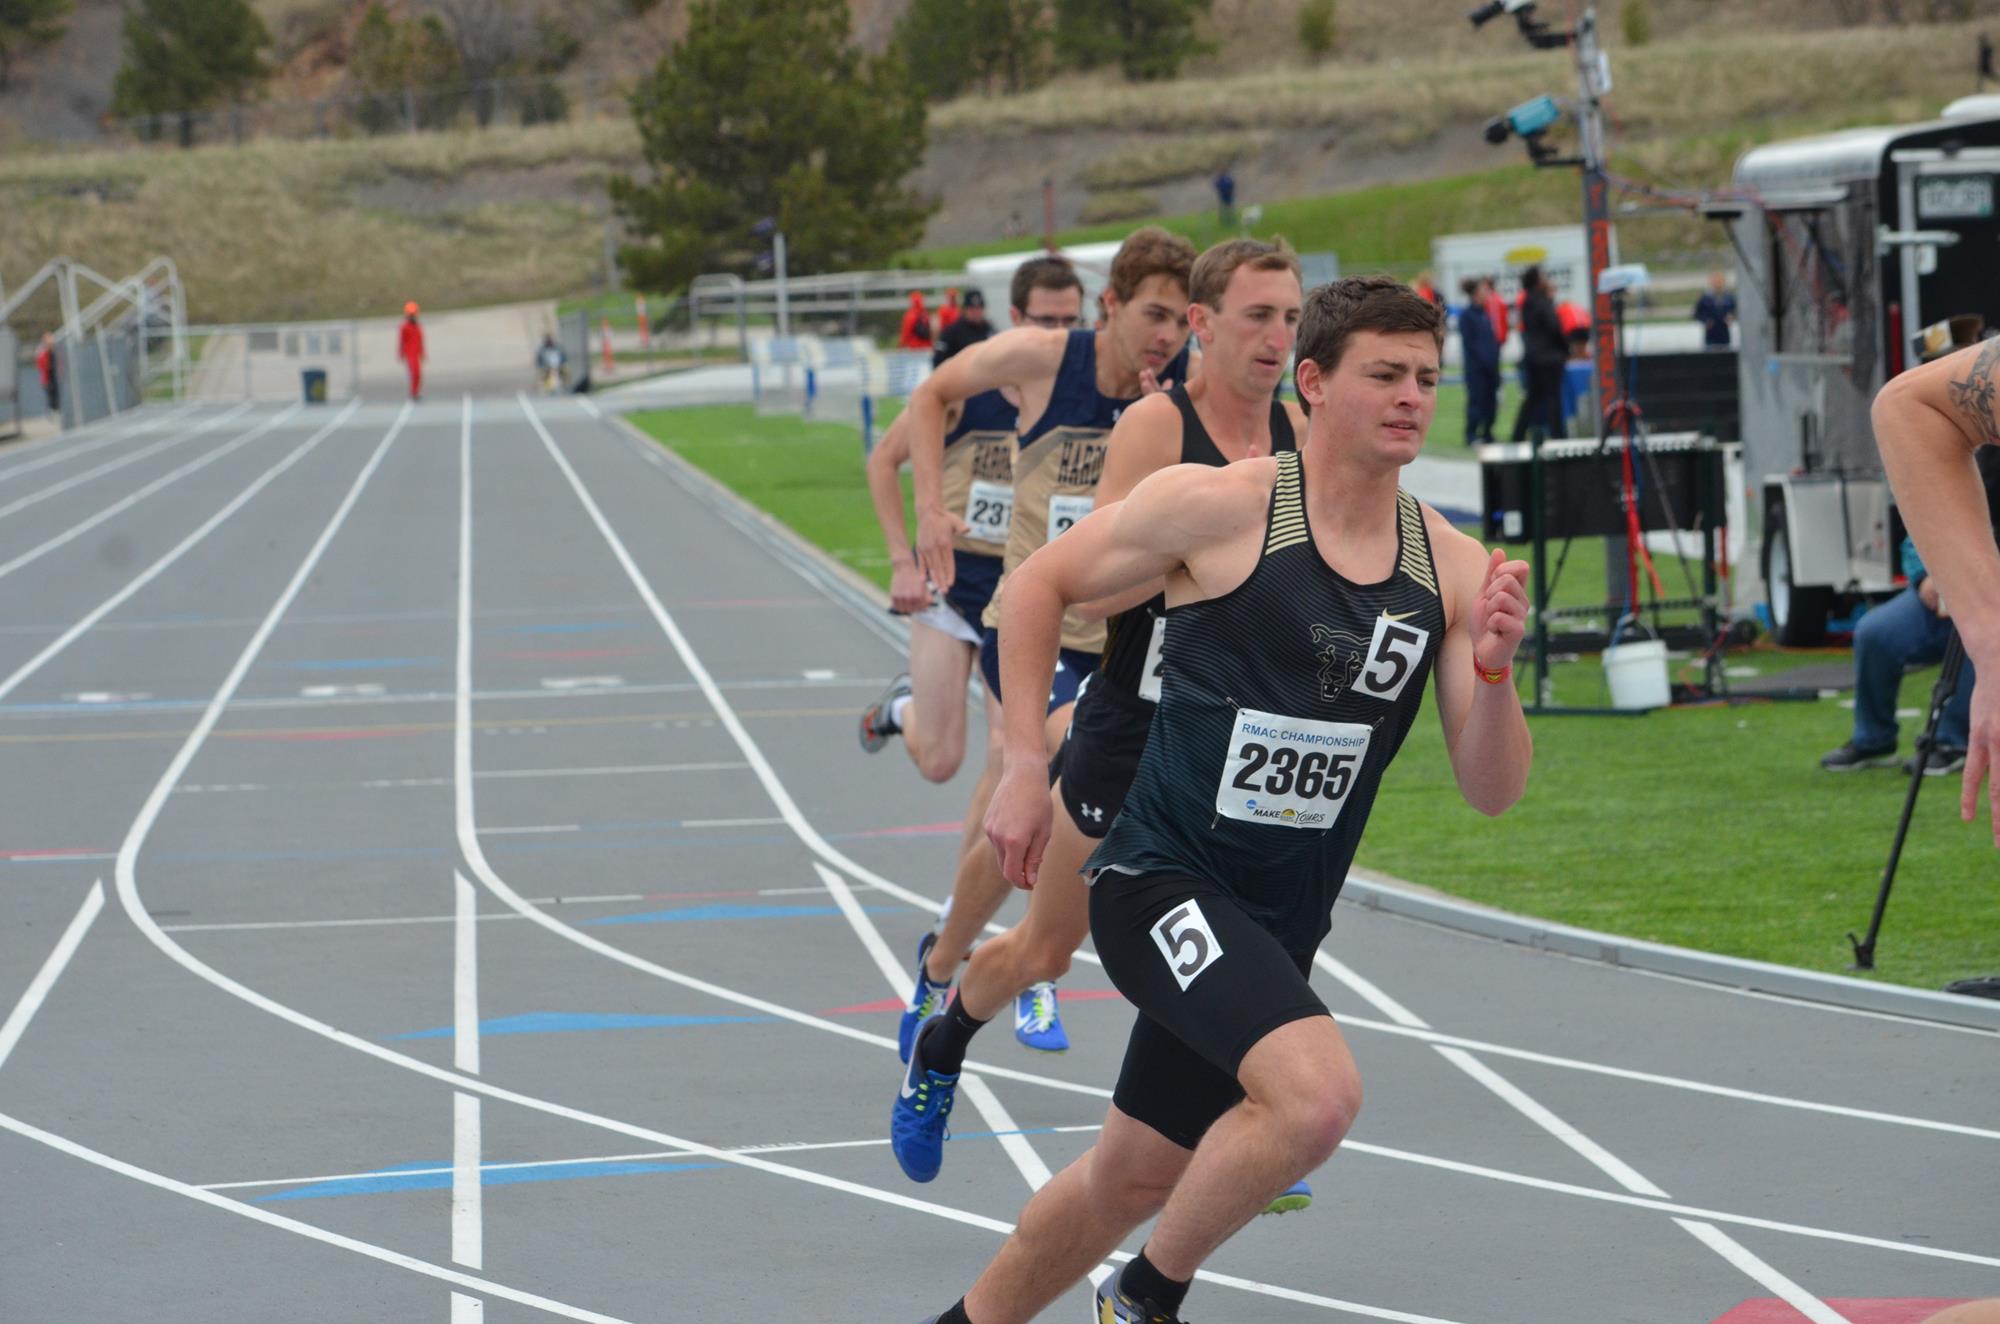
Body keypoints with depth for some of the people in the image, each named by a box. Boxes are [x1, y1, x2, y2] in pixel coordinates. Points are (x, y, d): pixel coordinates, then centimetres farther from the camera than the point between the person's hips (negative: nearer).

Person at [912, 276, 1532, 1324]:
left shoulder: (1452, 568, 0)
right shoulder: (1219, 507, -12)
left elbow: (1491, 791, 0)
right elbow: (1040, 584, 1)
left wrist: (1493, 665, -19)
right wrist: (1024, 767, -5)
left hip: (1278, 922, 6)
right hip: (1164, 880, -6)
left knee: (1132, 1178, 16)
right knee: (1317, 1093, -27)